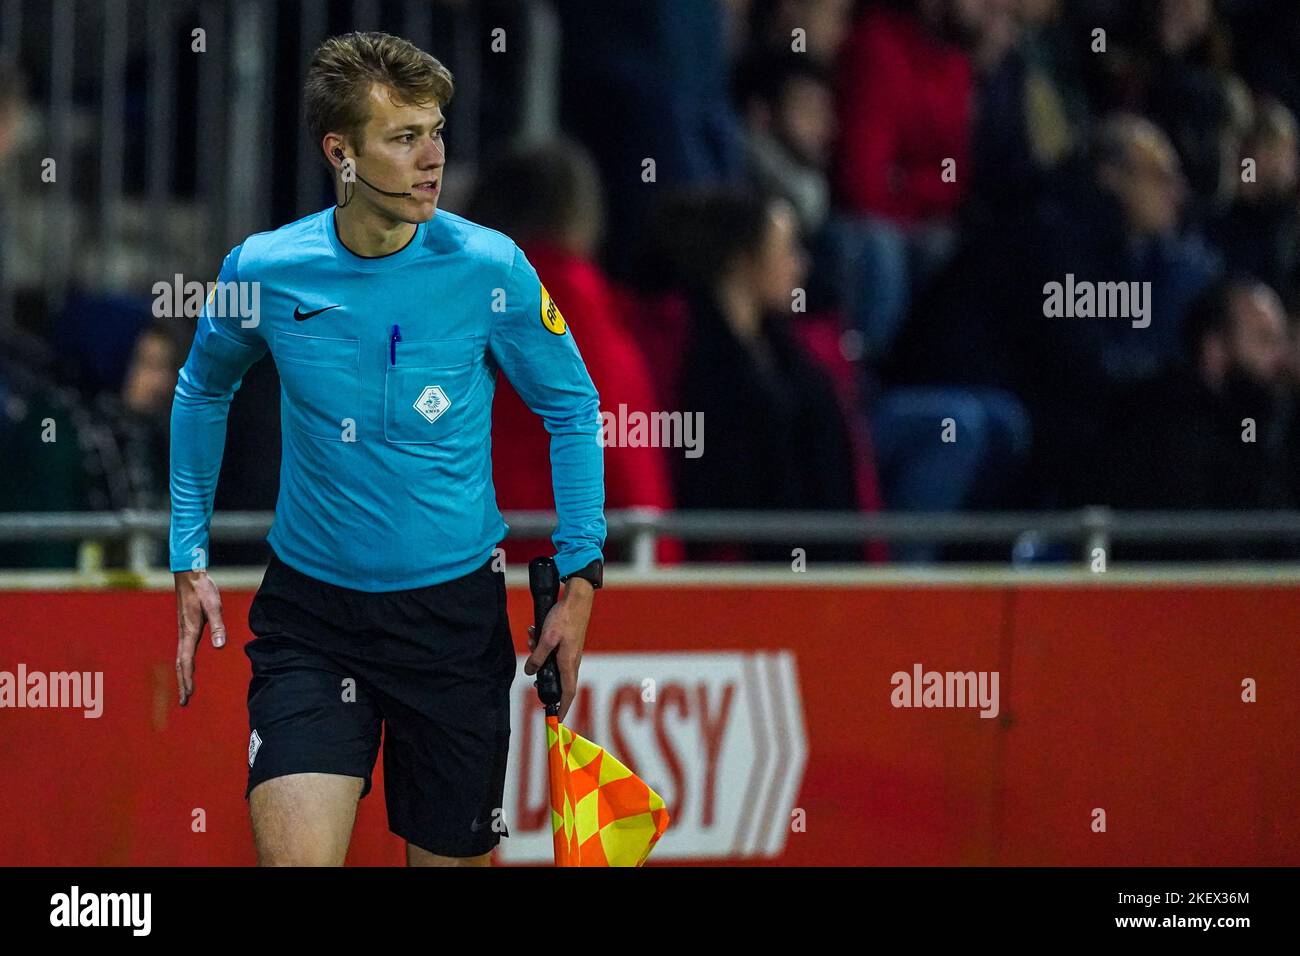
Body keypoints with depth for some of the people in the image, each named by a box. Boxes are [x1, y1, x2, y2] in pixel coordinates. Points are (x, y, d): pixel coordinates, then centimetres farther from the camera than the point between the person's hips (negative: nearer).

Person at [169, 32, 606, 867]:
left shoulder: (490, 269, -9)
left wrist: (579, 578, -1)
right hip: (310, 611, 0)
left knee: (453, 858, 8)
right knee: (295, 856, -18)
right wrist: (190, 560, 12)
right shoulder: (263, 273, -6)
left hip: (454, 611, 0)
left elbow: (572, 407, 4)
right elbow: (203, 392, 14)